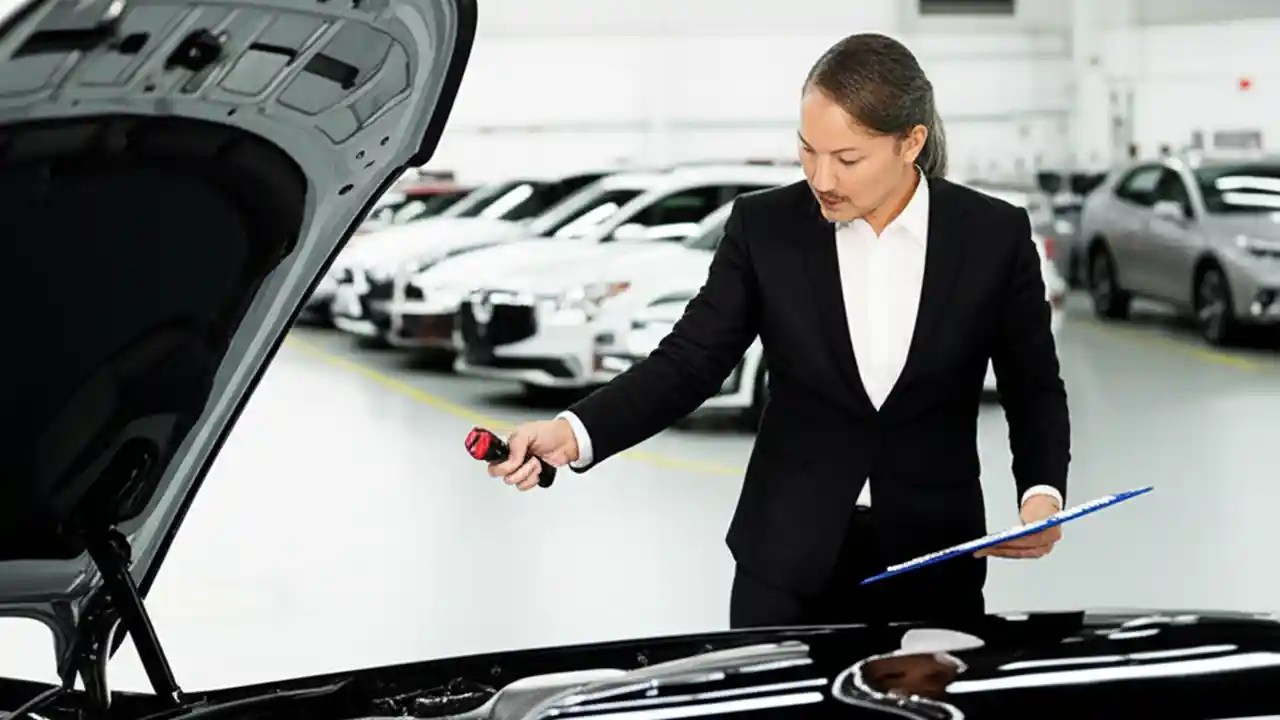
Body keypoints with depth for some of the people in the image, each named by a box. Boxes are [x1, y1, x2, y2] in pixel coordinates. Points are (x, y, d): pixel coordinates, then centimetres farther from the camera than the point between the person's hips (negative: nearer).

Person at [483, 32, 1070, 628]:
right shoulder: (764, 226, -3)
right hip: (789, 560, 0)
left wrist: (1042, 493, -15)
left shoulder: (995, 236, -5)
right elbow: (690, 360, -4)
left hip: (934, 567, 0)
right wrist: (573, 432, -20)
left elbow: (1035, 389, 3)